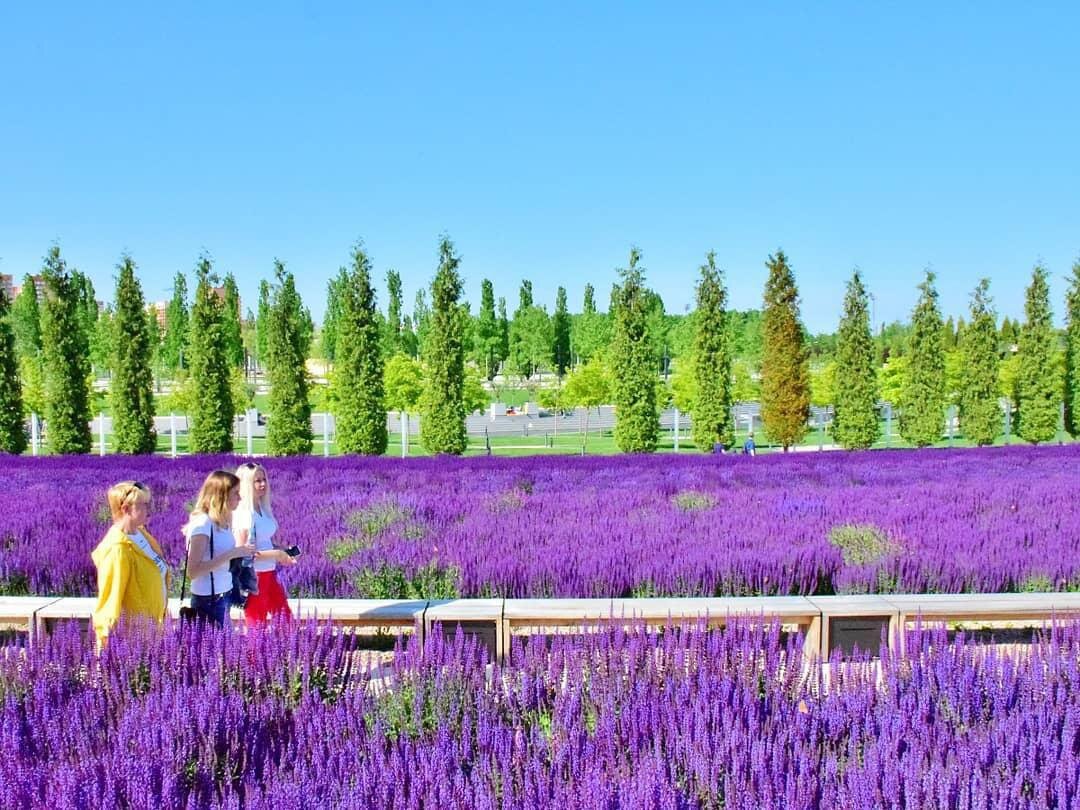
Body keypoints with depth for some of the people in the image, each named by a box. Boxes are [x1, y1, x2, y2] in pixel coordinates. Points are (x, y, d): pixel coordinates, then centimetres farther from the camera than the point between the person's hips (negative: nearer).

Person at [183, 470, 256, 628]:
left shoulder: (222, 522, 7)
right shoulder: (202, 523, -16)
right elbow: (193, 571, -21)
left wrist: (240, 551, -1)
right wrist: (232, 554, -24)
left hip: (224, 595, 7)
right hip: (207, 600, -7)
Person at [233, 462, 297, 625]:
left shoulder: (264, 508, 6)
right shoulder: (243, 513, -18)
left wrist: (283, 551, 0)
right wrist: (276, 554, -19)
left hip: (270, 572, 8)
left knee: (285, 618, 11)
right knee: (257, 624, 4)